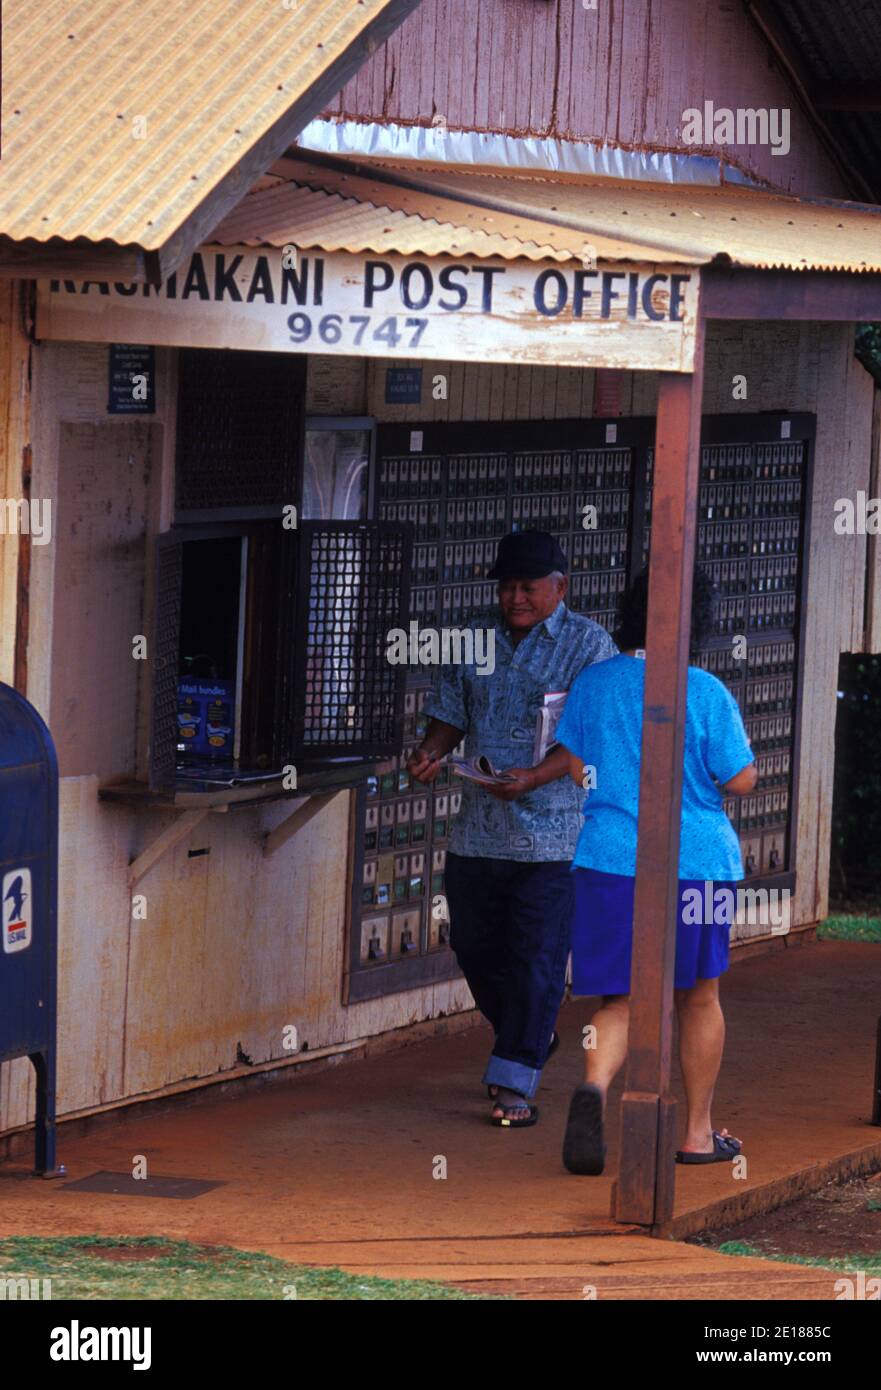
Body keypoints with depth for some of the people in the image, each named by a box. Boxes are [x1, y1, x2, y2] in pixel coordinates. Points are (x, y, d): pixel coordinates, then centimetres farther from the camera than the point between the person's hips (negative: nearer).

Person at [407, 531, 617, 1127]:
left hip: (554, 834, -6)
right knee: (476, 948, 12)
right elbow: (452, 714, 16)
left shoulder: (588, 644, -4)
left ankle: (516, 1084, -3)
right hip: (478, 831, 6)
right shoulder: (474, 639, 12)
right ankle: (534, 1038, 37)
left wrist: (534, 779, -26)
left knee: (537, 959, -6)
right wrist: (431, 751, -6)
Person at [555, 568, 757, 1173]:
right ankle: (699, 1133, 23)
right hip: (696, 862, -2)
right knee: (699, 998, 16)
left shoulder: (594, 684, 1)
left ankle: (594, 1086, -25)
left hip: (611, 861, 2)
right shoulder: (707, 693, -10)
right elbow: (741, 781, -6)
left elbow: (575, 769, 8)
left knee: (620, 1001, 5)